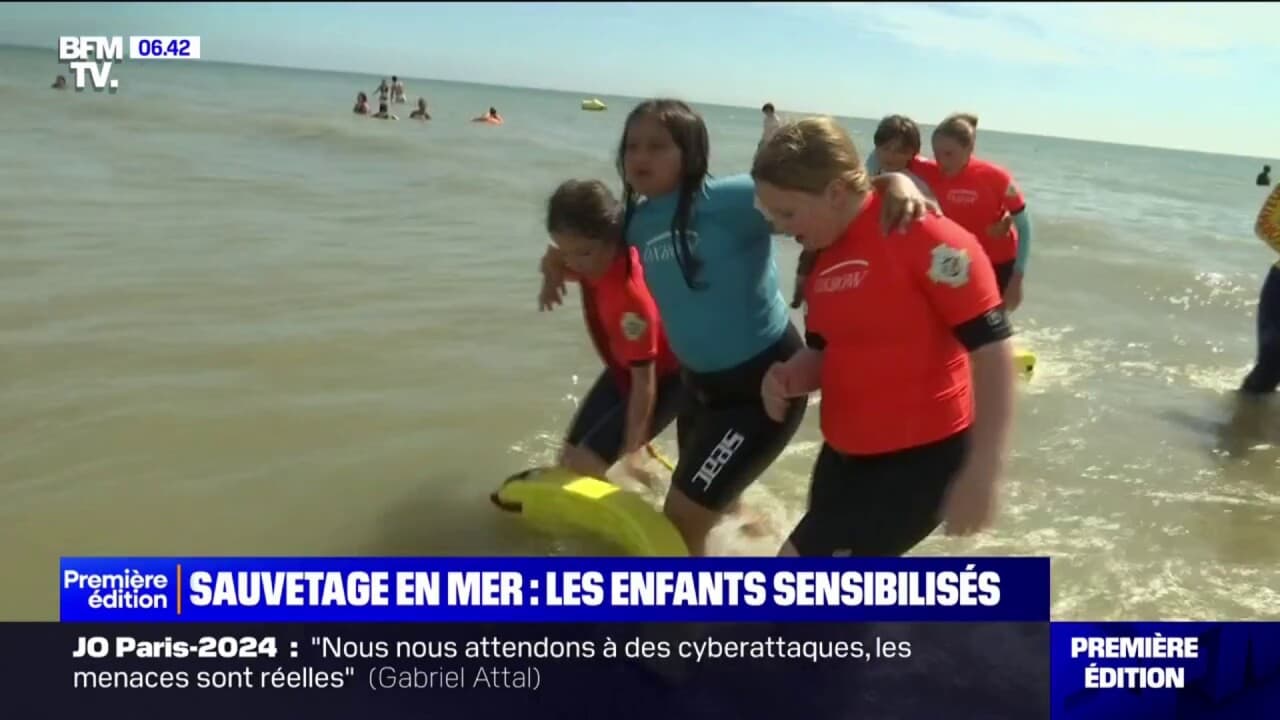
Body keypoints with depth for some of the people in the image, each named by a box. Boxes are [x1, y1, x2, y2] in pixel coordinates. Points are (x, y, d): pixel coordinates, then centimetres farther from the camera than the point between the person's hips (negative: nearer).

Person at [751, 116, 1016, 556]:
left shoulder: (921, 236, -19)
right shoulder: (823, 257, 5)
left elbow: (991, 347, -21)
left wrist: (983, 471, -25)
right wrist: (788, 378, -10)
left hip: (922, 454, -8)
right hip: (846, 453, 8)